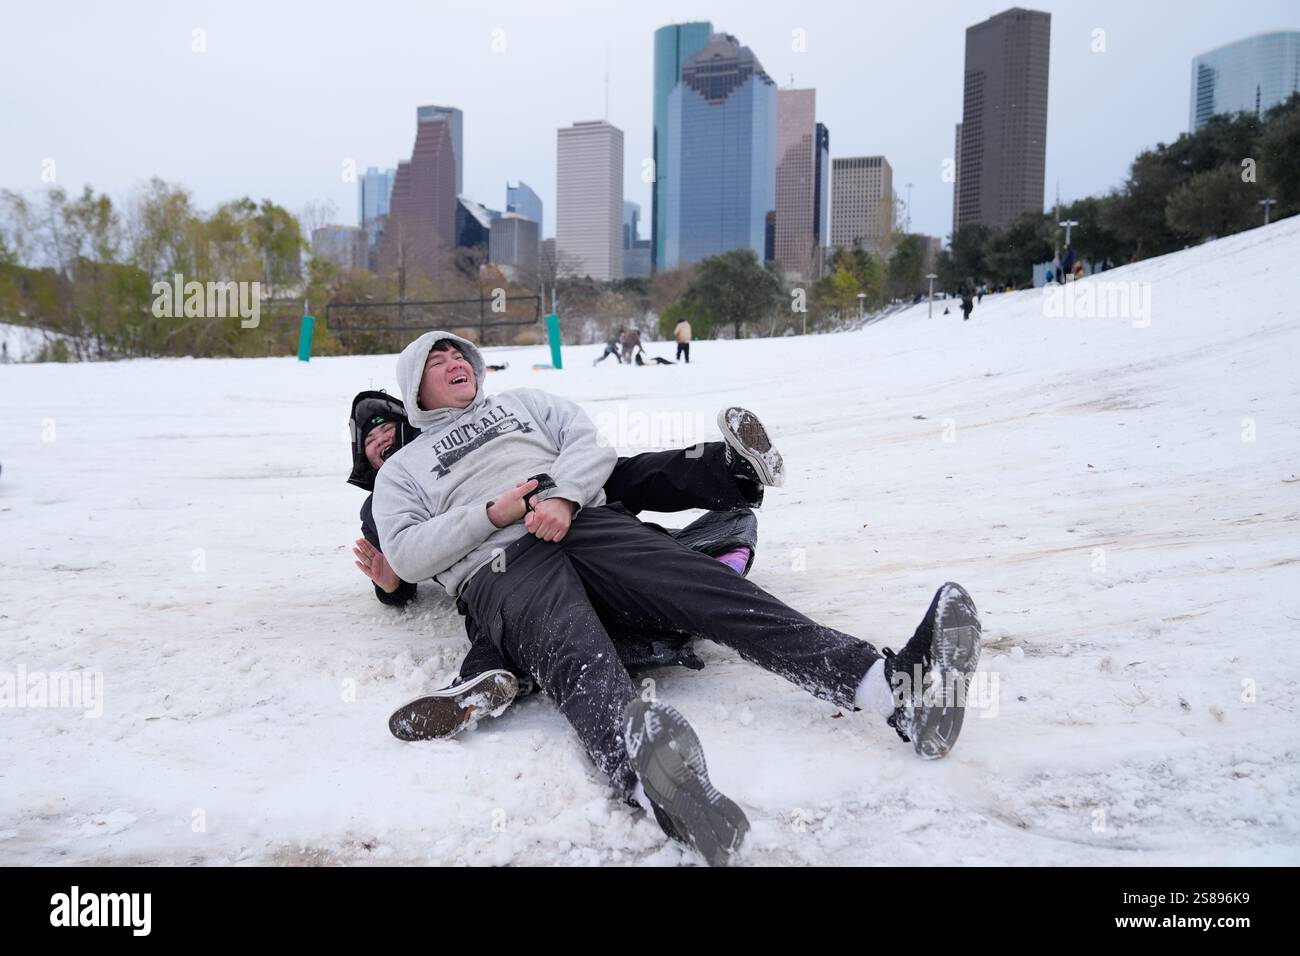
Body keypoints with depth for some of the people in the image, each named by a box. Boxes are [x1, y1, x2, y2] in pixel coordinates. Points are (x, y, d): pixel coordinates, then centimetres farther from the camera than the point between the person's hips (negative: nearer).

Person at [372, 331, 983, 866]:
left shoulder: (520, 401, 34)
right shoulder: (402, 470, 26)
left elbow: (589, 444, 17)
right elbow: (405, 555, 8)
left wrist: (563, 496, -5)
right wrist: (491, 514, -6)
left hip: (584, 521, 3)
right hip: (499, 567, -3)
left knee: (703, 584, -24)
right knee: (574, 654, -37)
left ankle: (893, 687, -42)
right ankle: (642, 770, -72)